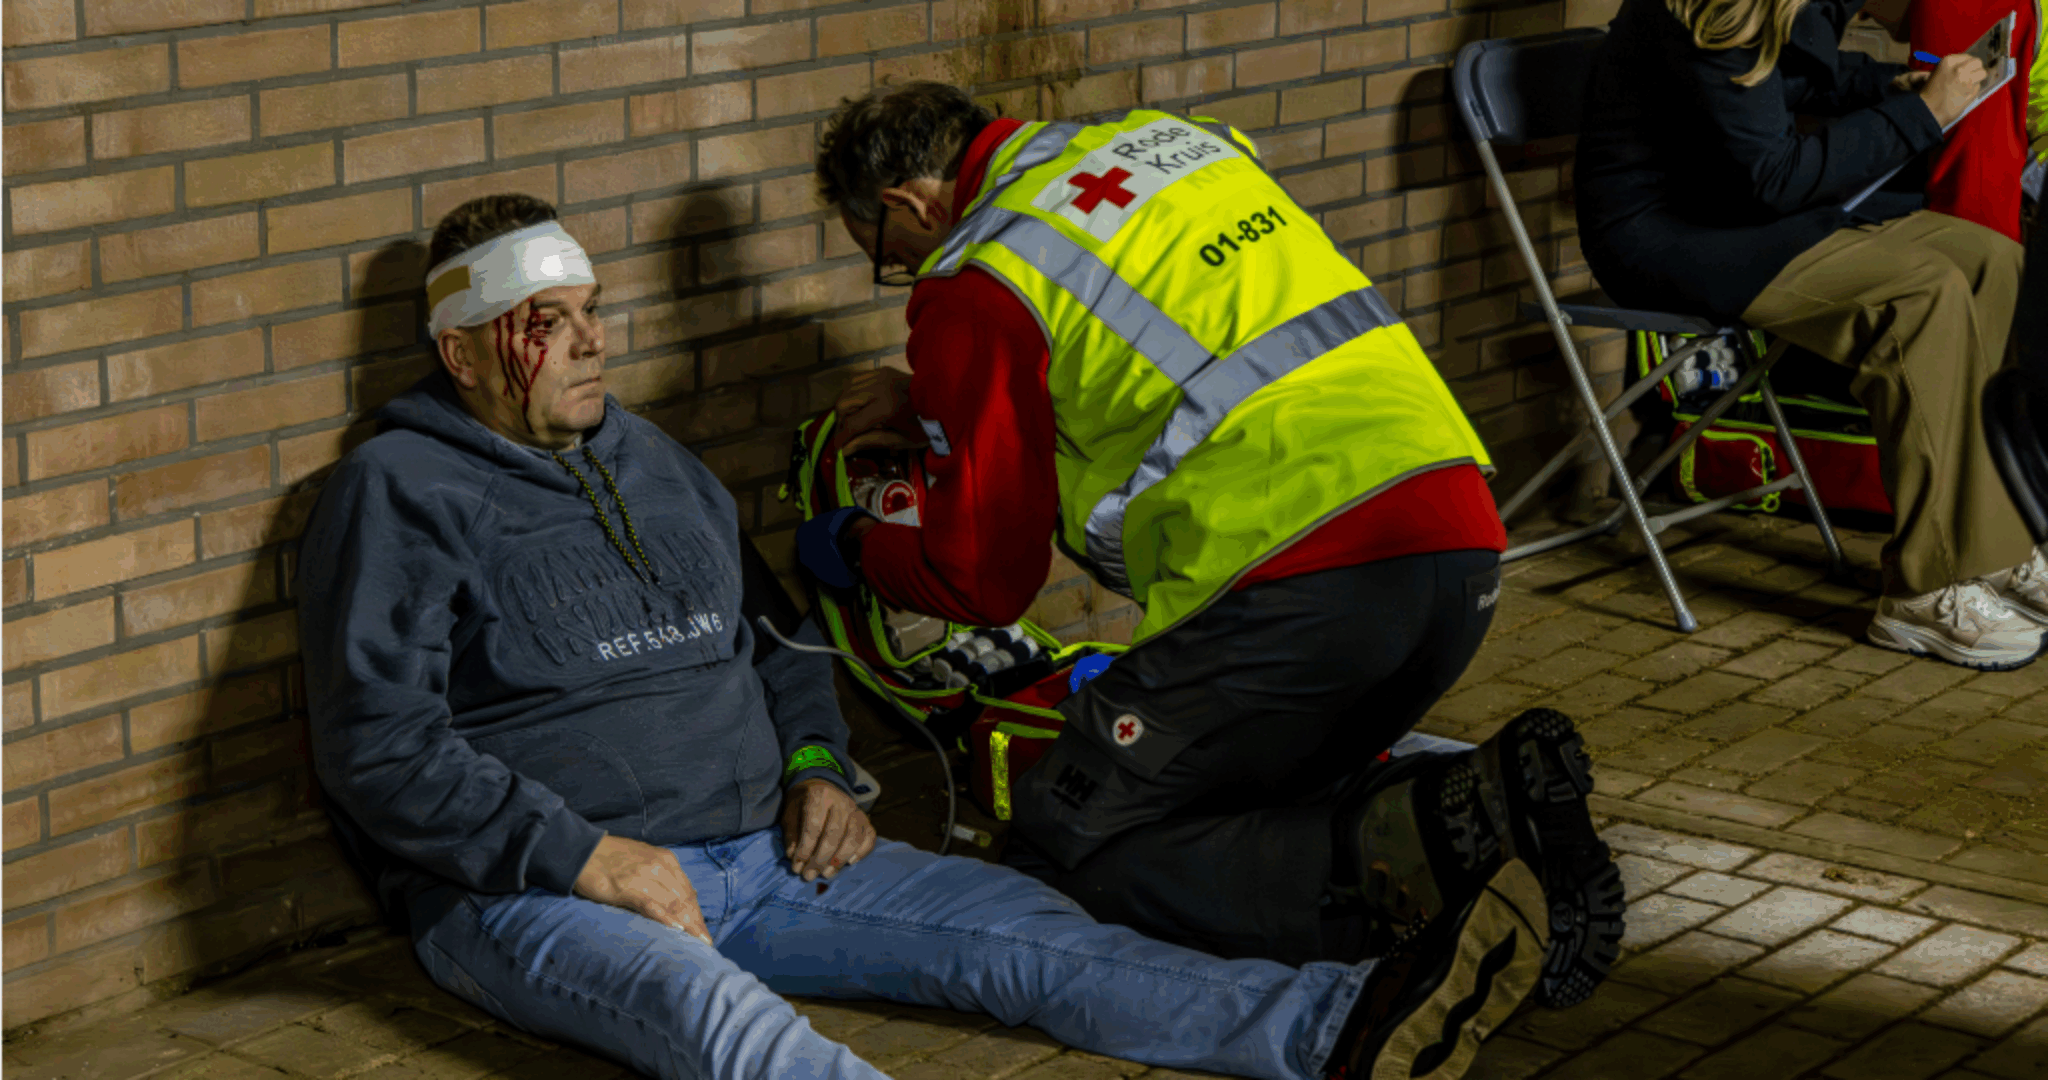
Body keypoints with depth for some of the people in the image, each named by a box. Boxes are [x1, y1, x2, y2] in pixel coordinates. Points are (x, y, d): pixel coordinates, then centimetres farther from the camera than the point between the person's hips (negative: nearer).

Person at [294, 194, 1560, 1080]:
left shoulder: (652, 463, 20)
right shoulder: (403, 494, -4)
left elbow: (777, 640, 28)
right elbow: (384, 750, -12)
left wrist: (818, 769, 7)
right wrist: (587, 856, -19)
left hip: (753, 855, 7)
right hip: (528, 892, -7)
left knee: (1011, 927, -13)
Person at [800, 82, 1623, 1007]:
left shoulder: (976, 288, 1)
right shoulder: (1170, 137, 22)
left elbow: (982, 583, 6)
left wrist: (853, 548, 27)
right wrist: (935, 408, 39)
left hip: (1298, 585, -8)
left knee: (1059, 853, 5)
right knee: (1246, 801, 26)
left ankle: (1393, 859, -15)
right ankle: (1484, 793, -1)